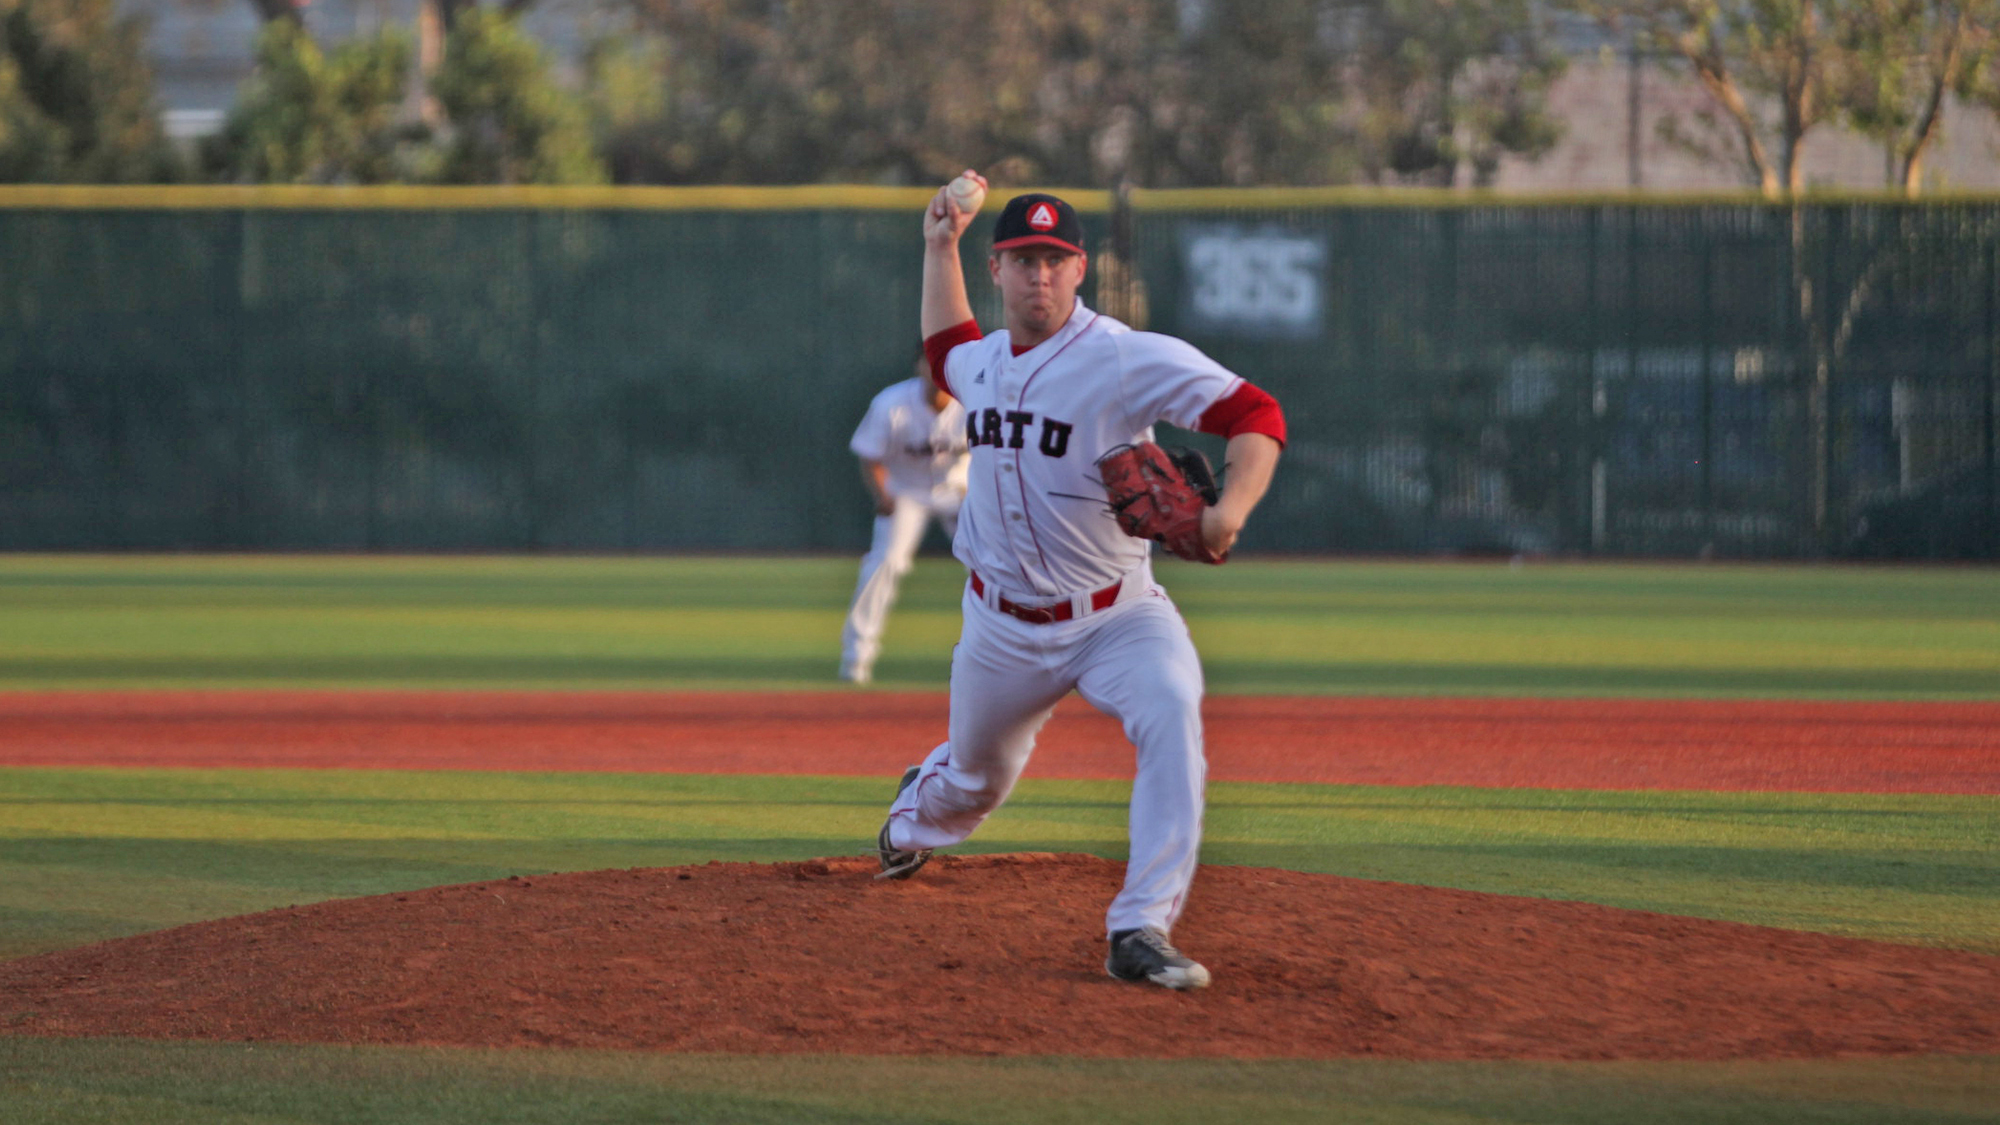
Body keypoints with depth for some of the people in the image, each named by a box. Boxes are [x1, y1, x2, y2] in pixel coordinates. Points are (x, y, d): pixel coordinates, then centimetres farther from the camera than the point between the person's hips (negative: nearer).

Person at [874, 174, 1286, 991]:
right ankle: (916, 816, 61)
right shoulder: (984, 362, 3)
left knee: (1171, 711, -34)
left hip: (1114, 616, -5)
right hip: (1002, 624, 5)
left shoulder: (1128, 359, -18)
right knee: (976, 775, 22)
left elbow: (1256, 415, -25)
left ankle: (1141, 931, -33)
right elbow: (946, 354, 31)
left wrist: (1230, 511, -42)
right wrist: (940, 248, 23)